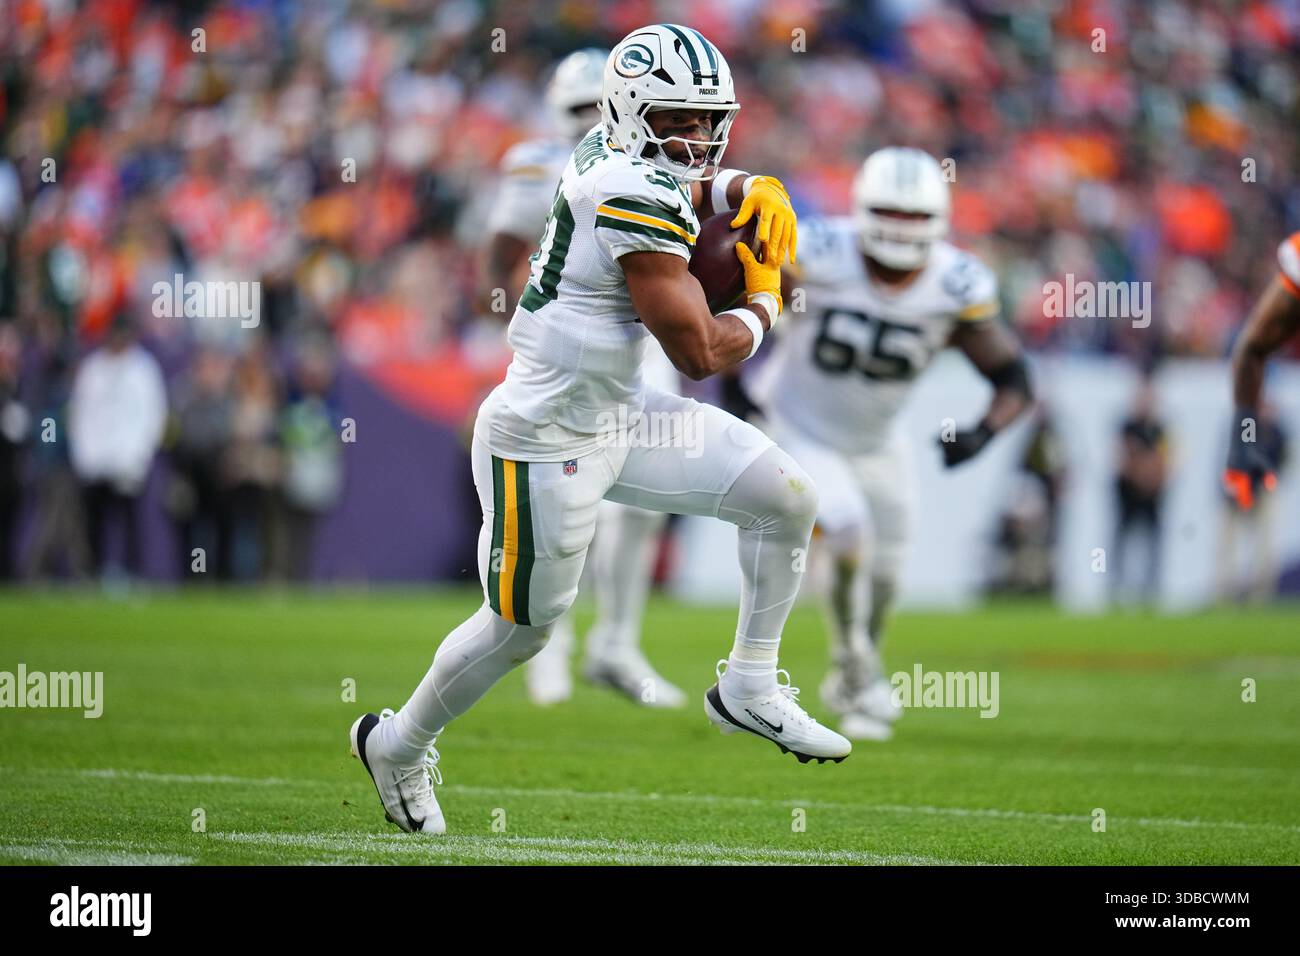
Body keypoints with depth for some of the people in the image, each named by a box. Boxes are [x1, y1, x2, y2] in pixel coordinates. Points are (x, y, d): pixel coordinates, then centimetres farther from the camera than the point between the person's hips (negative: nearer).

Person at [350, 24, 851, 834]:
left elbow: (689, 188, 26)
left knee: (788, 500, 5)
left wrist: (747, 189, 2)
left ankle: (749, 689, 18)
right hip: (547, 440, -10)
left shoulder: (605, 154, 0)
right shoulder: (636, 198, -26)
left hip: (618, 413, 10)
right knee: (522, 627, 9)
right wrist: (764, 306, -4)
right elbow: (699, 353, -24)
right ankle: (398, 745, 32)